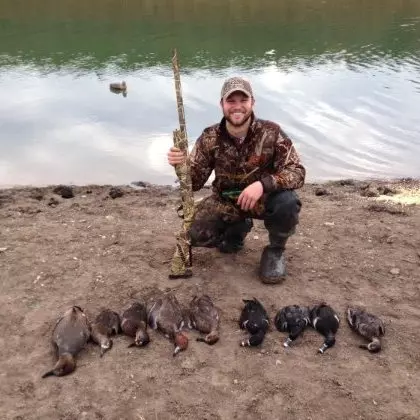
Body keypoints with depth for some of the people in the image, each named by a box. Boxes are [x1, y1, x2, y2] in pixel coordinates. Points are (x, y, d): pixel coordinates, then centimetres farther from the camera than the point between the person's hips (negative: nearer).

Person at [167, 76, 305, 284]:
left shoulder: (271, 132, -19)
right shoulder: (210, 138, -12)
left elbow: (297, 172, -22)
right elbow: (195, 182, -8)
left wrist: (262, 184, -40)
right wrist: (181, 165, -32)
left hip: (265, 199, -2)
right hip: (226, 202, 2)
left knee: (288, 202, -35)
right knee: (194, 233, -19)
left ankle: (275, 250, -3)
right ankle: (237, 228, 15)